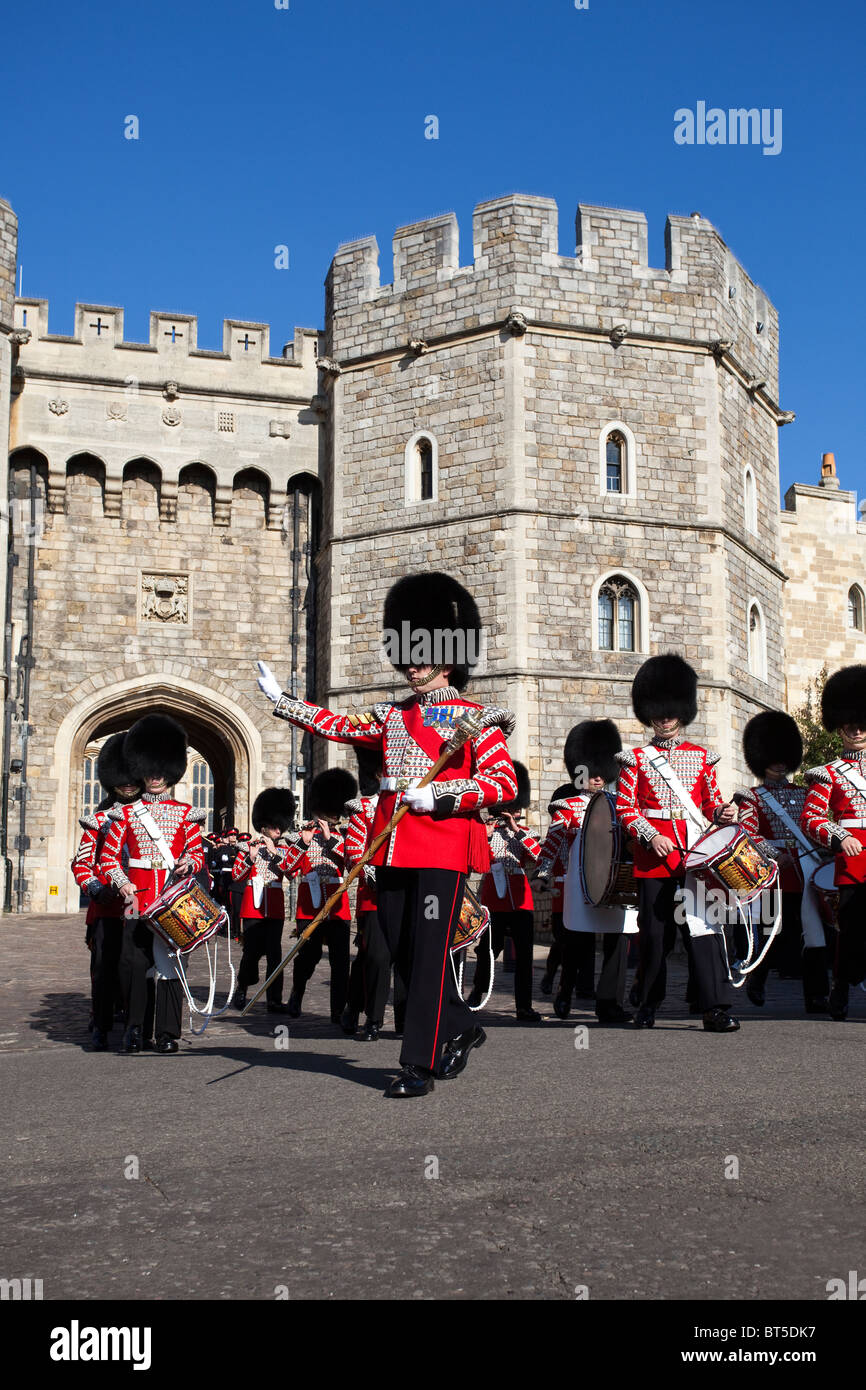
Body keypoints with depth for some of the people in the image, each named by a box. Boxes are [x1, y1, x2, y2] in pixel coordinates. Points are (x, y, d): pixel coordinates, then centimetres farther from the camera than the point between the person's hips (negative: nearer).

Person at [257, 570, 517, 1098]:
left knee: (428, 954, -6)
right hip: (393, 850, 6)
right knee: (403, 955, 10)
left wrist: (439, 794, -17)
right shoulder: (392, 716, 17)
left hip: (444, 848, -6)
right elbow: (335, 724, 18)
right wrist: (281, 699, 13)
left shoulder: (475, 719, -1)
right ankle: (462, 1029, 31)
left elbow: (505, 783, -9)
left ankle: (420, 1066, 1)